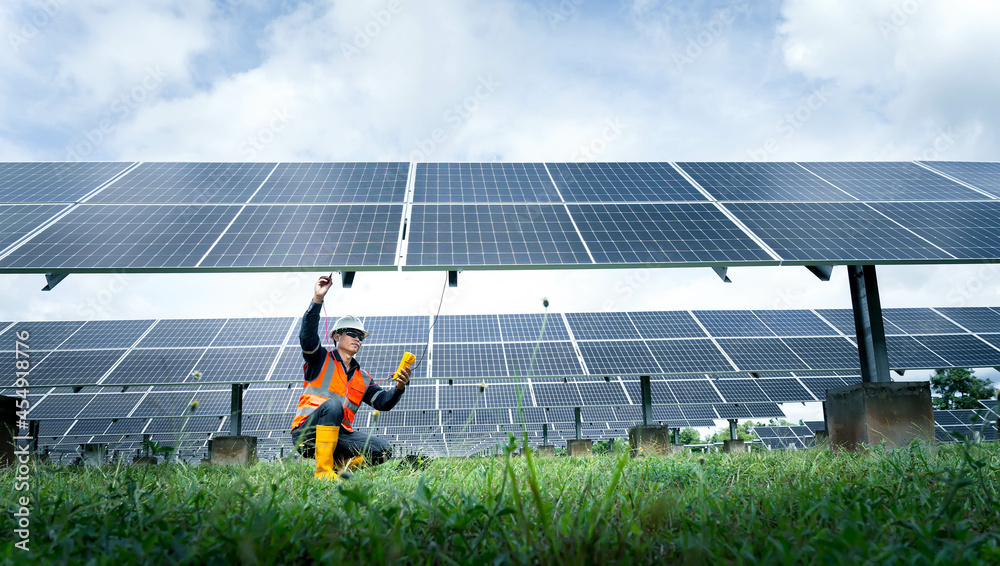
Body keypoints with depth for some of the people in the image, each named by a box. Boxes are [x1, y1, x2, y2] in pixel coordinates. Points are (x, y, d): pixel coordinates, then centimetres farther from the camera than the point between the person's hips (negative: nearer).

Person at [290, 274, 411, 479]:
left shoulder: (363, 378, 21)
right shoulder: (321, 359, 8)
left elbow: (383, 402, 8)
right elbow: (307, 336, -13)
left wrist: (398, 388, -14)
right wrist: (317, 299, -23)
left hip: (339, 434, 5)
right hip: (307, 432, -5)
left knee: (382, 451, -17)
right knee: (333, 404, -37)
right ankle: (323, 470, -32)